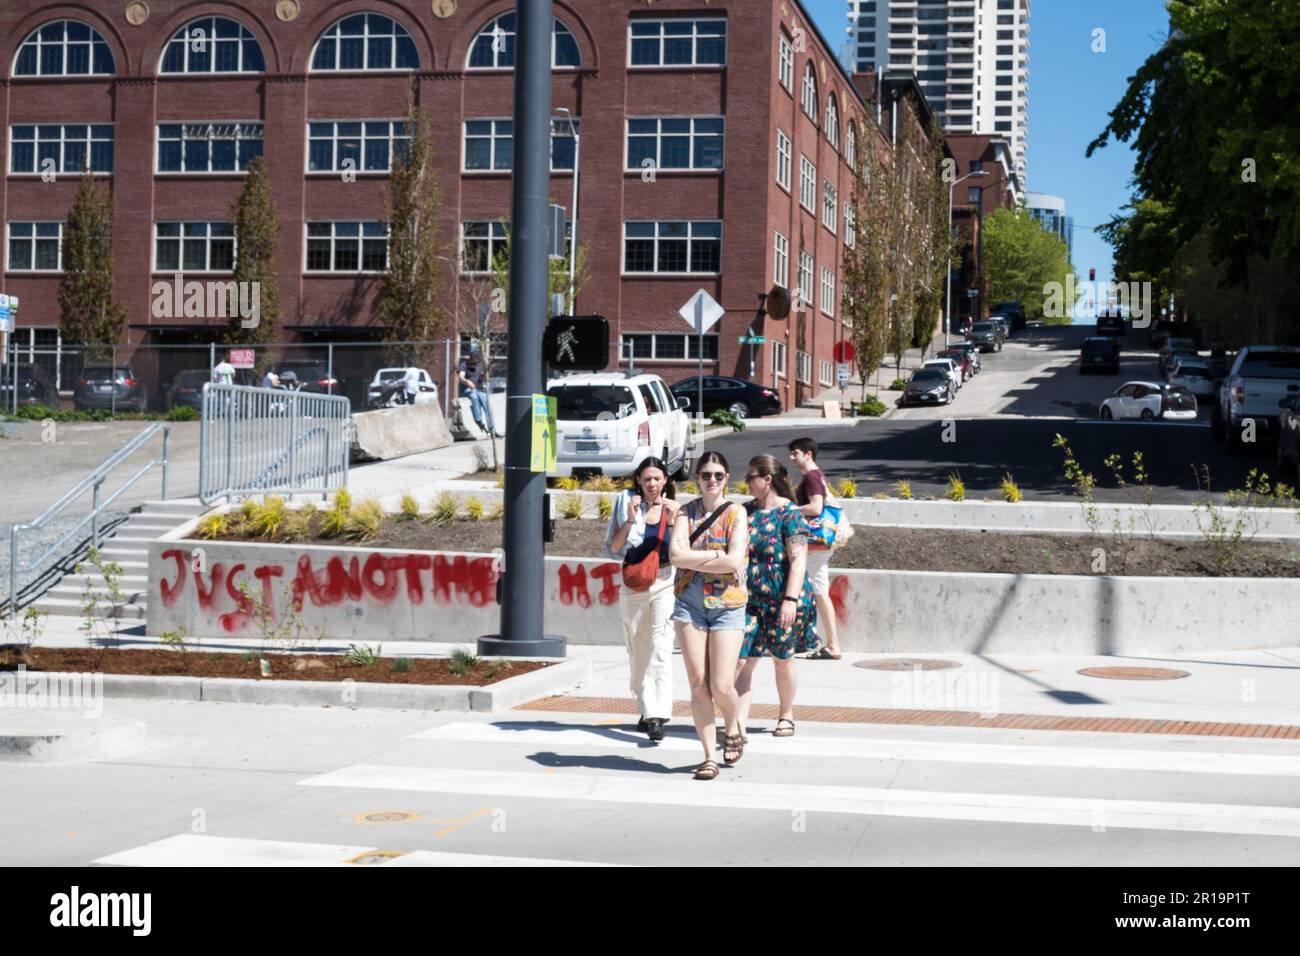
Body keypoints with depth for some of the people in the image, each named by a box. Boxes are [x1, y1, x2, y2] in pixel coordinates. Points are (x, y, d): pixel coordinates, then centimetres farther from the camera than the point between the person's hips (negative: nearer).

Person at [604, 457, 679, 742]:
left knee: (660, 647, -15)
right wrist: (630, 519, -12)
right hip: (633, 583, 3)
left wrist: (672, 521, -15)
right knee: (638, 650, 10)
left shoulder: (674, 509, 2)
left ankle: (658, 717, -22)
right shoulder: (627, 503, 5)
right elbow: (614, 548, 0)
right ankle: (646, 709, 25)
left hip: (666, 582, -3)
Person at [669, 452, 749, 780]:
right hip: (690, 603, 2)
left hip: (727, 605, -2)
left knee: (721, 686, -8)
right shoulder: (685, 512, 7)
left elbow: (735, 560, -13)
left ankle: (732, 729, 25)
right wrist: (717, 555, -12)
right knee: (698, 684, 0)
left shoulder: (736, 513, 0)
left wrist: (694, 558, -9)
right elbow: (676, 555, -7)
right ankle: (709, 756, 8)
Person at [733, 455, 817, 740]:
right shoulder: (746, 511, 8)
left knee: (782, 660, 11)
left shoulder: (789, 513, -10)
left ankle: (786, 715, 31)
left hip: (783, 601, -5)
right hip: (750, 599, 5)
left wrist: (791, 599, -23)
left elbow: (798, 559, -16)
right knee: (743, 660, -7)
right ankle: (739, 723, -10)